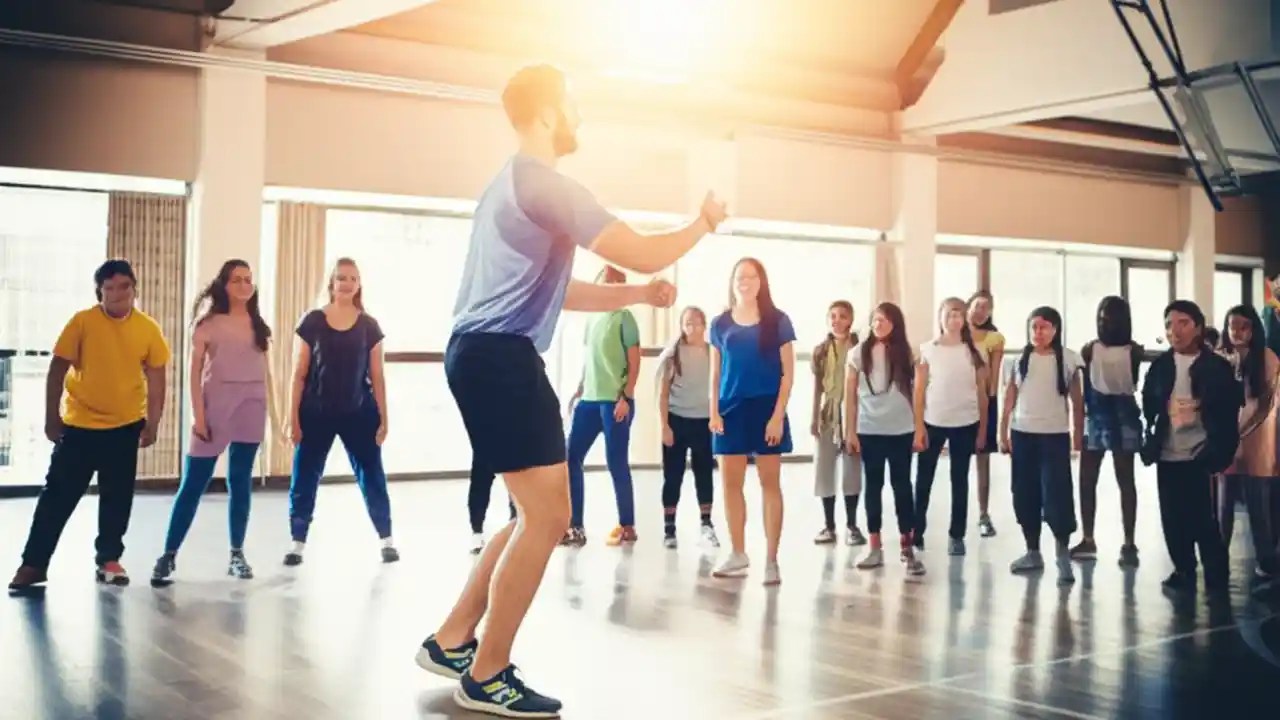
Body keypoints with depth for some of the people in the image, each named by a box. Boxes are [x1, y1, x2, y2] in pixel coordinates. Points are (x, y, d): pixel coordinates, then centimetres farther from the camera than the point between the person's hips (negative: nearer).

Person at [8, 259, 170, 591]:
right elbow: (57, 370, -6)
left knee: (117, 498, 9)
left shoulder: (148, 328, -4)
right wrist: (51, 417, -7)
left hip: (125, 426, 2)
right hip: (79, 424, -2)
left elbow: (156, 378, 3)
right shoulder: (82, 322, -10)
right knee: (58, 494, 3)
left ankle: (108, 560, 22)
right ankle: (34, 564, 10)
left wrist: (152, 423, 1)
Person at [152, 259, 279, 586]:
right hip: (216, 405, -3)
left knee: (240, 482, 8)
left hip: (251, 407, 4)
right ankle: (169, 555, 1)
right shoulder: (209, 323, -1)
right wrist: (197, 414, -10)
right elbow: (195, 371, -4)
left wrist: (272, 410, 9)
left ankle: (237, 554, 14)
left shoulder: (258, 325, 11)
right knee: (193, 484, -3)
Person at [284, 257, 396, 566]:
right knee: (304, 478, 4)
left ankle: (387, 540, 15)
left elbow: (377, 376, 4)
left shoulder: (369, 326, 1)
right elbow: (300, 374, -1)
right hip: (316, 414, 0)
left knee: (371, 475, 5)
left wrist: (383, 418, 2)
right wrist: (294, 417, -4)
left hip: (359, 413, 1)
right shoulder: (312, 322, -2)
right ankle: (298, 544, 14)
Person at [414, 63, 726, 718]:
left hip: (488, 356, 10)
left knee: (540, 514, 15)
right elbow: (642, 252, -15)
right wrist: (703, 223, 4)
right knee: (547, 517, -7)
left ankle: (450, 642, 21)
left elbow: (550, 291, 27)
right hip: (500, 359, -10)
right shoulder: (543, 184, -13)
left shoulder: (516, 183, 21)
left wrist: (636, 295, 23)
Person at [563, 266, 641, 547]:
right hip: (589, 400, 7)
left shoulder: (624, 318, -3)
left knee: (616, 463, -3)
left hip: (615, 400, -7)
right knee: (571, 458, 3)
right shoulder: (593, 319, 16)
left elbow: (634, 362, -7)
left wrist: (626, 397, -14)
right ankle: (575, 527, 9)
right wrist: (579, 392, 17)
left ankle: (627, 527, 7)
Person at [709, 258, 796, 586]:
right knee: (731, 483, 6)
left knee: (770, 484, 1)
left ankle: (771, 559, 6)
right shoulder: (721, 324, 6)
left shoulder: (777, 321, -1)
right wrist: (714, 412, -1)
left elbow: (787, 373, -2)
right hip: (731, 410, 3)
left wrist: (778, 415, -10)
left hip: (766, 408, -3)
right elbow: (715, 373, 10)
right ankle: (738, 554, 19)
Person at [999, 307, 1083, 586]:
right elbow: (1009, 398, 7)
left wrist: (1078, 434, 1)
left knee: (1056, 494, -8)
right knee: (1025, 494, 7)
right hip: (1022, 434, 3)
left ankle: (1063, 556, 0)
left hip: (1055, 436, -3)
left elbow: (1077, 401, 3)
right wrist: (1003, 432, 4)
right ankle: (1033, 552, 19)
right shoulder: (1020, 359, 4)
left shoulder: (1069, 359, -2)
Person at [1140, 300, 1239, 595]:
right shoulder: (1160, 364, 7)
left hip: (1201, 457, -3)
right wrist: (1150, 441, 6)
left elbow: (1228, 413, -3)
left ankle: (1216, 579, 9)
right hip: (1168, 456, 4)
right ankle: (1183, 572, 22)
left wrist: (1219, 452, -9)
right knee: (1174, 520, 8)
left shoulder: (1217, 366, -3)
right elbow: (1148, 406, 12)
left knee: (1204, 519, -2)